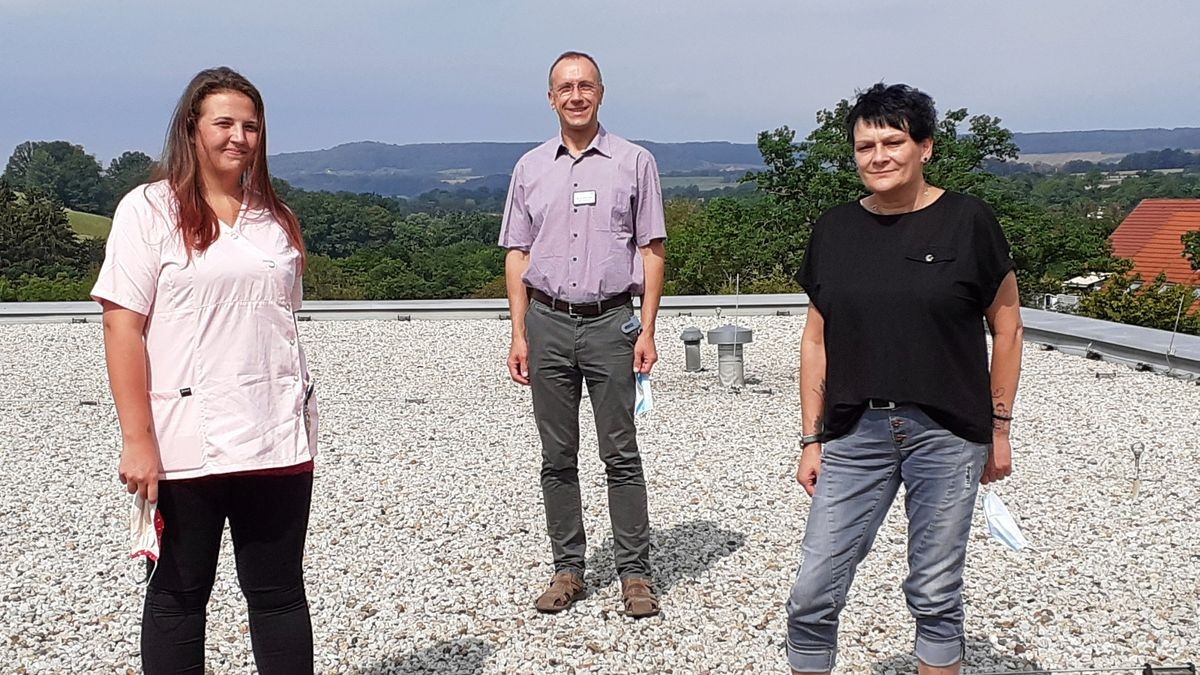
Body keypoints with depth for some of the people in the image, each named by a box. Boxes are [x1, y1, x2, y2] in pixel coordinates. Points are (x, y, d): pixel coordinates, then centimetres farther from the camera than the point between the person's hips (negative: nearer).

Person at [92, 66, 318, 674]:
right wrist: (137, 439, -14)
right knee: (179, 592, 9)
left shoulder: (276, 219, 12)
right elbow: (122, 326, -8)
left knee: (278, 592, 9)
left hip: (277, 442, 4)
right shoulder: (149, 209, -2)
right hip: (184, 445, -3)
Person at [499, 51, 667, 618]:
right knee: (557, 457, 7)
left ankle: (634, 573, 7)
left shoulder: (634, 162, 3)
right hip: (548, 322, 3)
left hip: (611, 321, -2)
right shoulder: (530, 168, 10)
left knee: (621, 454, -1)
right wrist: (519, 333, 3)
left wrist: (647, 331, -4)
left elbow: (651, 251, 3)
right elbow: (517, 253, 11)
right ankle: (568, 570, 16)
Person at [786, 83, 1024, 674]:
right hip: (855, 432, 3)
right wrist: (812, 439, 7)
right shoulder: (834, 230, 6)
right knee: (812, 597, 0)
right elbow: (817, 341, 10)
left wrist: (999, 428, 3)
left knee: (936, 597, 8)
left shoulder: (967, 221, -3)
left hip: (947, 435, -2)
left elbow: (1007, 325, 4)